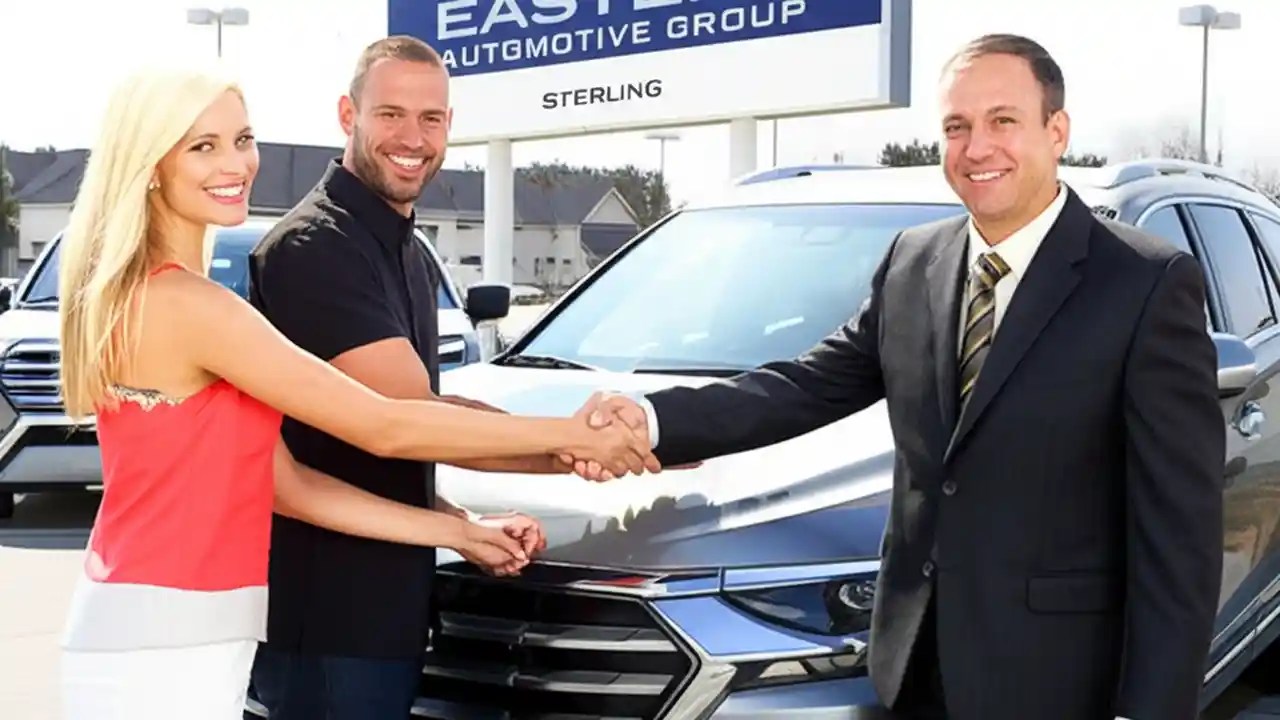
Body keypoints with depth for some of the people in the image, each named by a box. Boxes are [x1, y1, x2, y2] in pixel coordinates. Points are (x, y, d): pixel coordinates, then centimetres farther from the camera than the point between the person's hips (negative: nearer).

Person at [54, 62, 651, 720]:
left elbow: (280, 481, 9)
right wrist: (570, 435, -12)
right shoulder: (186, 304, -17)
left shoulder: (142, 297, 13)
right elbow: (383, 428, -18)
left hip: (179, 638, 9)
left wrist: (455, 532, 6)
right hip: (160, 645, -9)